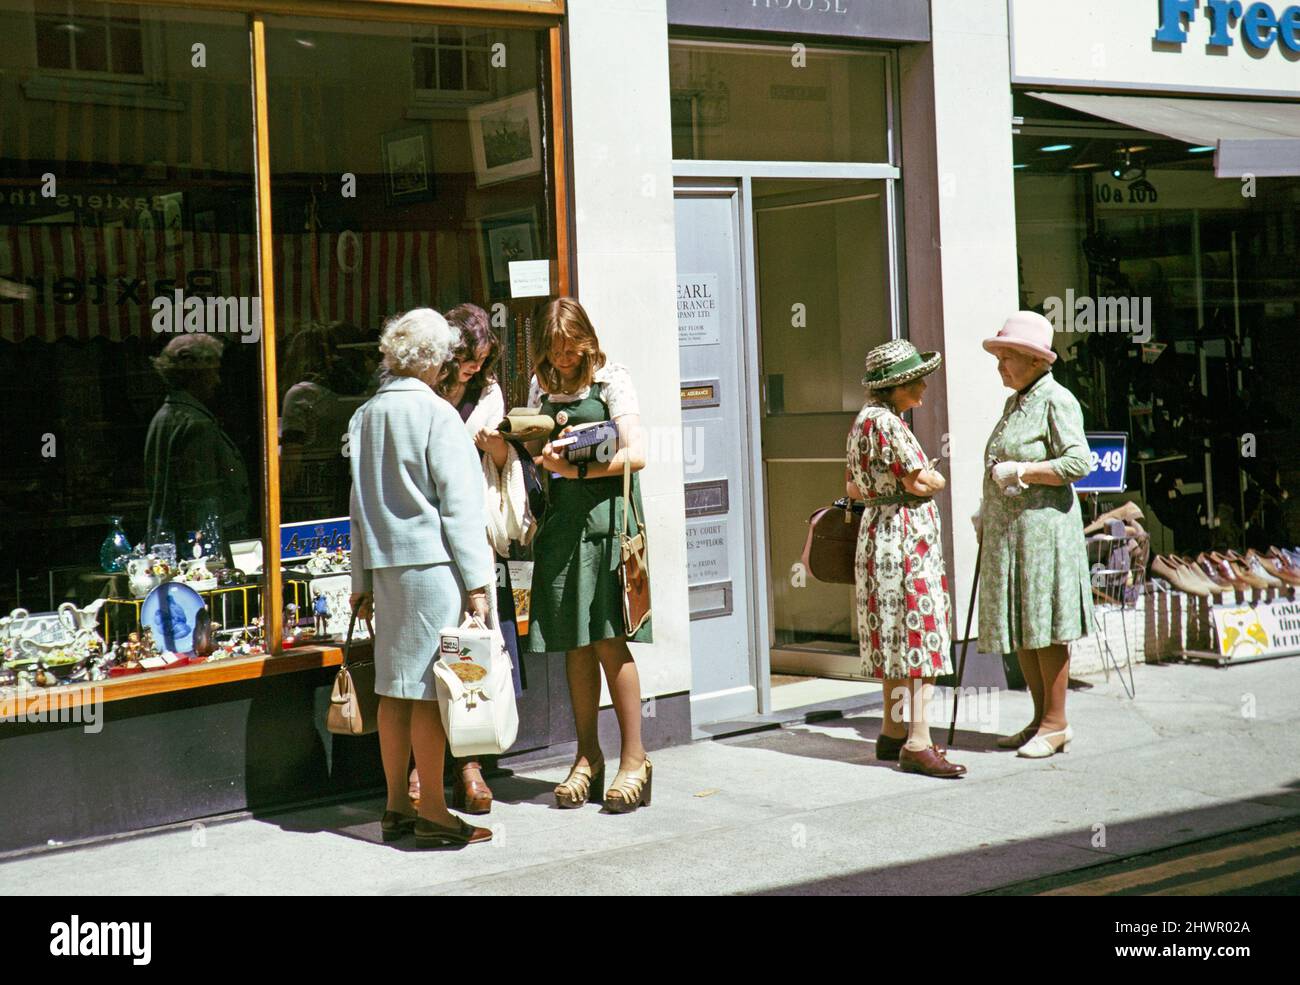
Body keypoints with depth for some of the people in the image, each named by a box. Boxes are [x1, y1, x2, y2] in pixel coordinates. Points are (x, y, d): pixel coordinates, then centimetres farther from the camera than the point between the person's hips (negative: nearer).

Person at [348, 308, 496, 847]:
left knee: (395, 687, 11)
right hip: (433, 561, -7)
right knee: (430, 687, -4)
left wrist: (363, 580, 21)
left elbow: (360, 503, 17)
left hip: (385, 562, 7)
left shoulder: (365, 416, 13)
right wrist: (475, 580, -10)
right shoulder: (436, 413, -8)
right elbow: (458, 501, -11)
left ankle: (397, 807, 17)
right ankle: (433, 814, 1)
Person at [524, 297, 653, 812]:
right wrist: (547, 451, -3)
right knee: (574, 642, 4)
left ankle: (634, 757, -3)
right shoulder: (542, 386, 15)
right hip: (561, 514, 5)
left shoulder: (611, 380, 0)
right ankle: (588, 758, 12)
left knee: (608, 636, -9)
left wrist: (577, 468, -16)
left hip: (605, 509, -5)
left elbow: (635, 455, -7)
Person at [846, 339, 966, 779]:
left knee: (897, 639, 14)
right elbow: (918, 481, -21)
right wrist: (937, 479, -1)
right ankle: (917, 744, -12)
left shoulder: (865, 419, 15)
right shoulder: (885, 421, -17)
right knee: (919, 633, -10)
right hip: (904, 533, -10)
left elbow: (852, 487, 21)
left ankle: (893, 733, 21)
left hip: (881, 530, 10)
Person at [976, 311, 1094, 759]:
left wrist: (1020, 472, -17)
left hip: (1043, 526, -9)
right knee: (1017, 628, 10)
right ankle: (1041, 719, 18)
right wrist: (986, 512, 18)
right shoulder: (1014, 403, 18)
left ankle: (1056, 723, 2)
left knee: (1043, 626, -5)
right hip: (1006, 532, 9)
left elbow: (1079, 462, -19)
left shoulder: (1056, 401, -9)